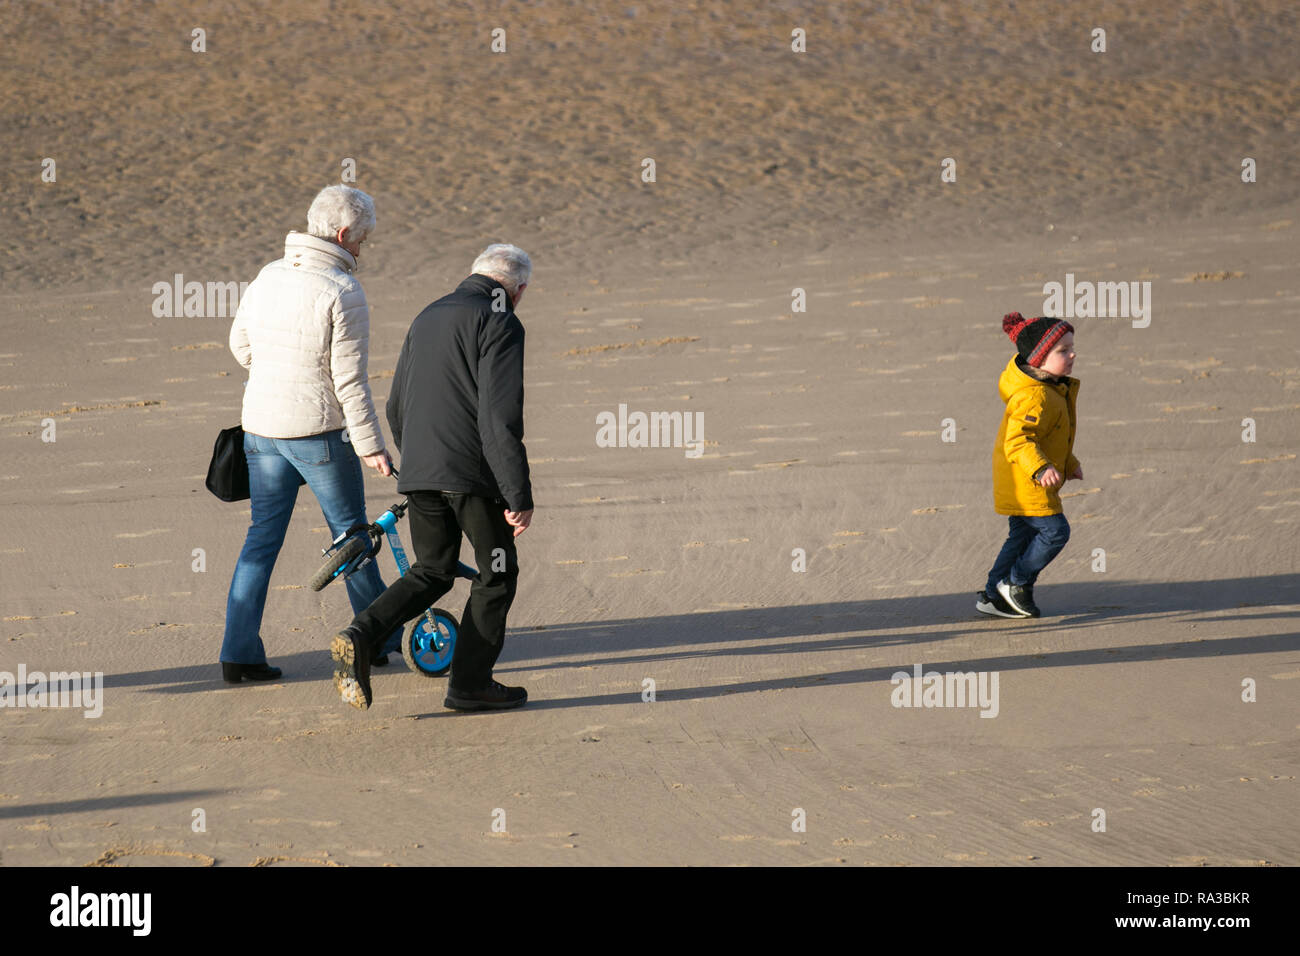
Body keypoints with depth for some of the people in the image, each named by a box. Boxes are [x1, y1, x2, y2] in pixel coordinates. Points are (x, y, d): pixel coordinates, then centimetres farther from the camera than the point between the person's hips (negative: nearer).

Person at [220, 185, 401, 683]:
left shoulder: (268, 276, 5)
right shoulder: (342, 292, -15)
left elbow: (241, 342, 17)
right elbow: (350, 379, -17)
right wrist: (370, 445, -10)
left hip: (262, 425, 6)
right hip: (319, 431, -6)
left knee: (263, 535, 9)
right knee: (350, 531, 11)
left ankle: (239, 651, 3)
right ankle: (380, 635, 25)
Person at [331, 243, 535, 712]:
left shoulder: (427, 318, 17)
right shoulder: (499, 324, -9)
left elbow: (396, 409, 22)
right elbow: (502, 418, -17)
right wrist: (519, 497, -16)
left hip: (419, 474, 7)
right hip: (472, 473, -7)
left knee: (432, 572, 17)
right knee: (497, 575, 9)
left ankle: (360, 636, -5)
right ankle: (470, 683, 10)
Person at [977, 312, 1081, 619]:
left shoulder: (1054, 391, 10)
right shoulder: (1033, 398, -25)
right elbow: (1018, 440, -34)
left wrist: (1069, 465, 34)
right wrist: (1041, 469, -46)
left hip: (1027, 482, 11)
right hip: (1026, 482, -11)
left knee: (1023, 535, 15)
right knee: (1055, 530, -8)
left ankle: (993, 594, 22)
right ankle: (1018, 584, 5)